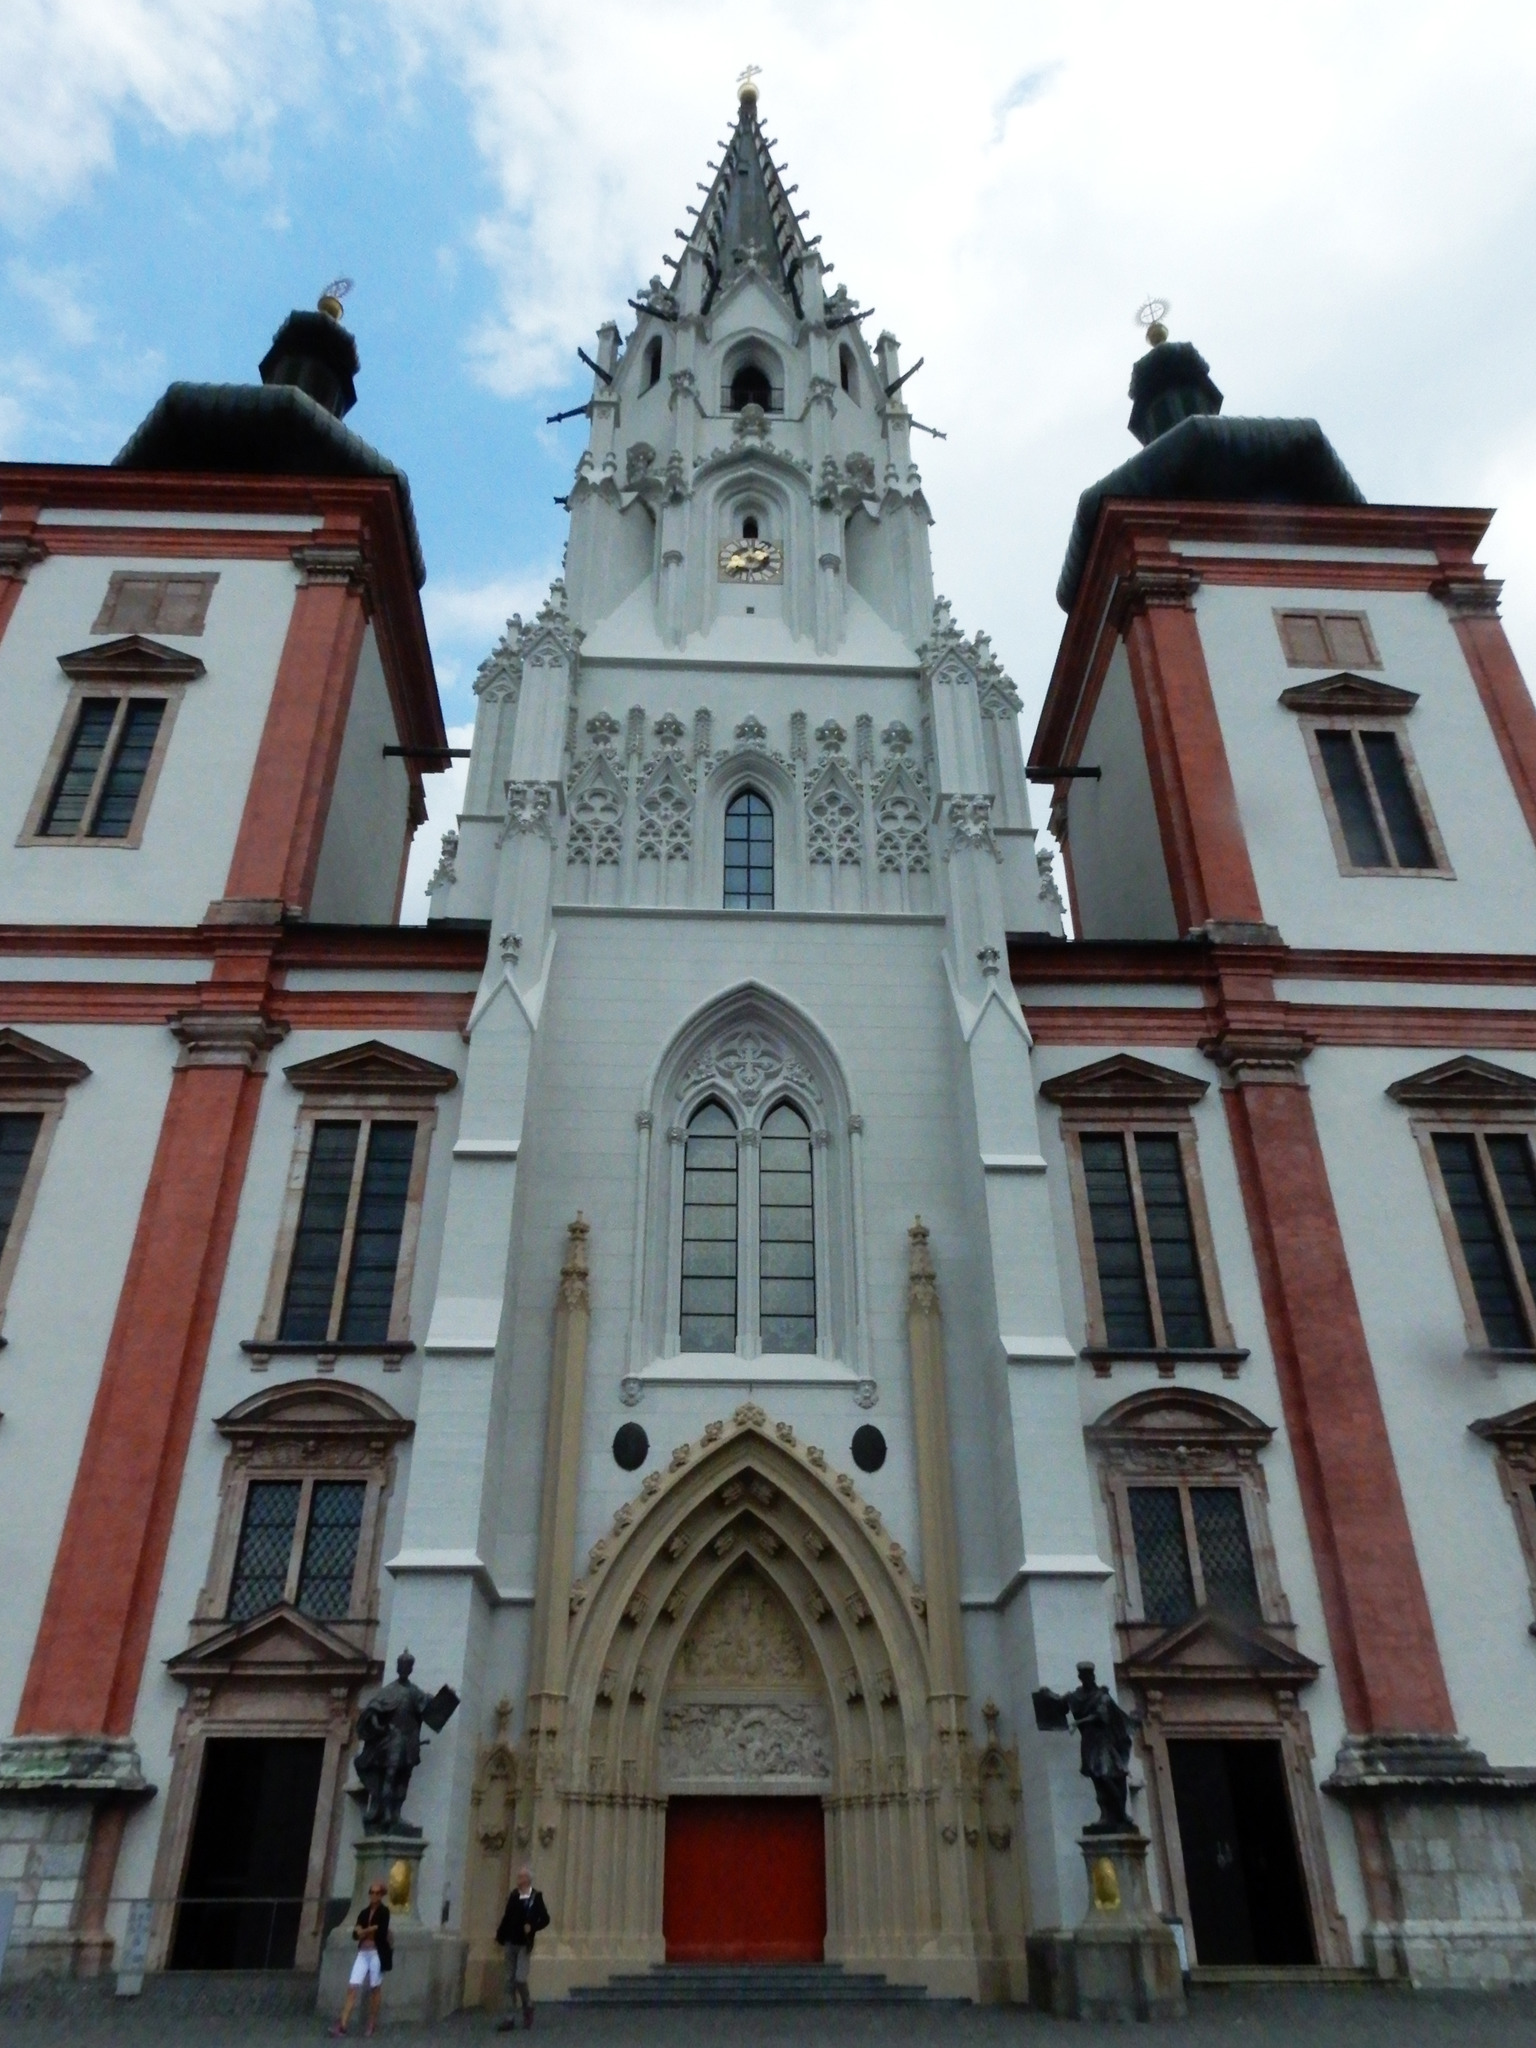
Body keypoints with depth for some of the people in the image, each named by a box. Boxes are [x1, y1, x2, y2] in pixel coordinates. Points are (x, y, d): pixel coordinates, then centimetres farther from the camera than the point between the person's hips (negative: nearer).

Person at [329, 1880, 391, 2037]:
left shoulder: (384, 1911, -5)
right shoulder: (364, 1913, 11)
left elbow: (382, 1932, -16)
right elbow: (355, 1934, 4)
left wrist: (364, 1931, -3)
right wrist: (372, 1929, -12)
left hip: (376, 1954, -5)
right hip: (363, 1954, 5)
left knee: (375, 1988, 4)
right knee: (352, 1987, -4)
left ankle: (371, 2024, 15)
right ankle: (343, 2024, -6)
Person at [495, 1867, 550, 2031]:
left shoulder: (536, 1897, -9)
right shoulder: (513, 1896, 3)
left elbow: (545, 1919, -6)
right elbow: (507, 1917, 8)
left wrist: (532, 1927, -19)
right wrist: (500, 1936, 0)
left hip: (524, 1944, -5)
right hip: (511, 1943, 5)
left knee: (520, 1979, -12)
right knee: (510, 1981, 8)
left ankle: (527, 2006, 15)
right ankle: (510, 2017, 16)